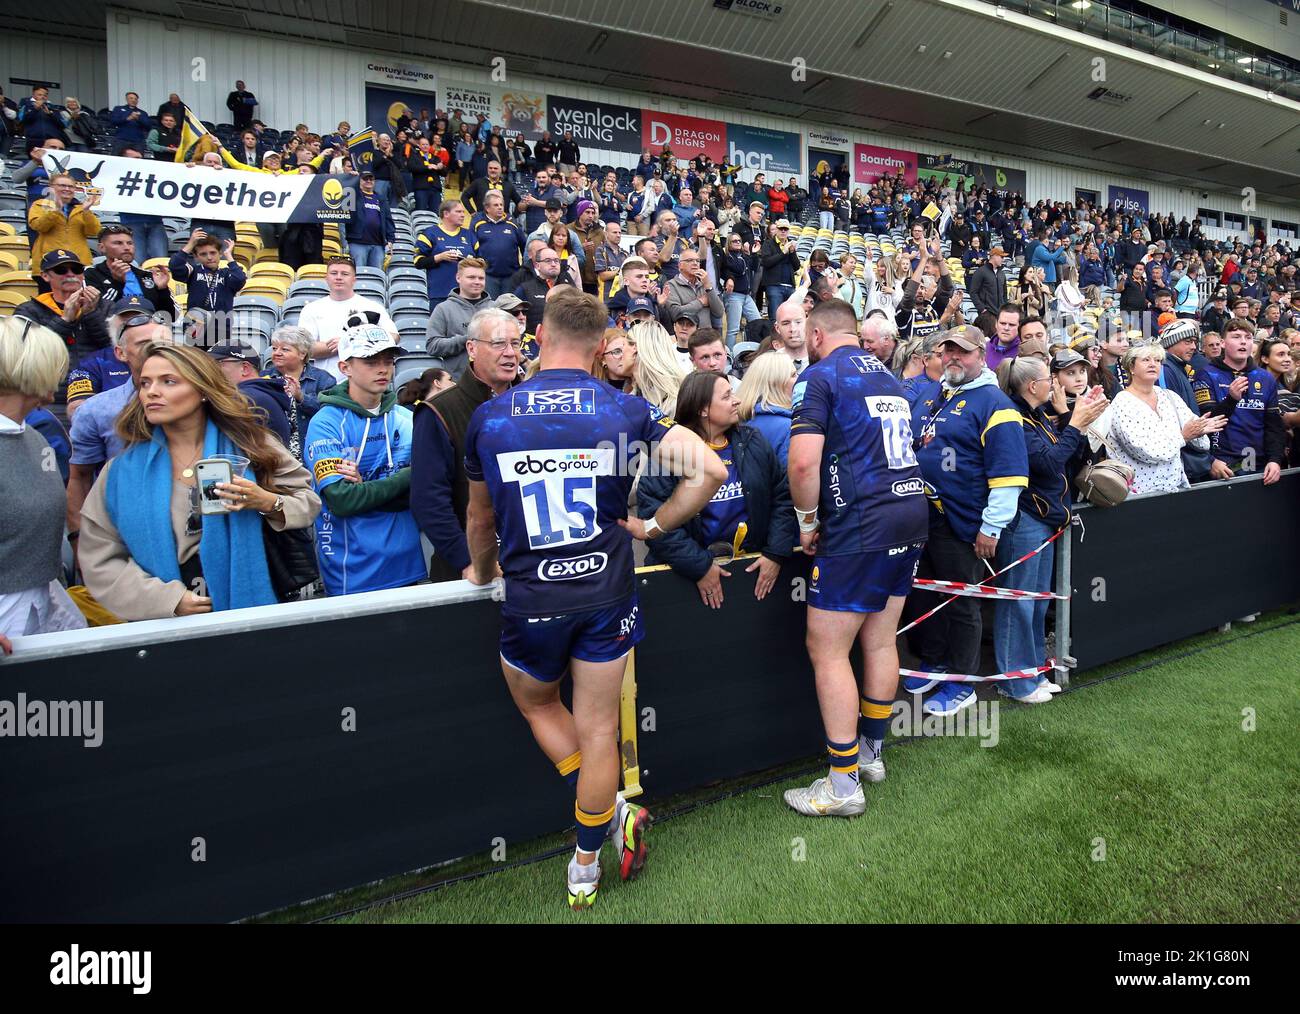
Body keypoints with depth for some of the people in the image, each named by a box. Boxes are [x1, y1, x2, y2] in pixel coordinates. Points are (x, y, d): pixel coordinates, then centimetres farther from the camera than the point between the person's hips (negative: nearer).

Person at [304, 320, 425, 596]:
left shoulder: (407, 420, 3)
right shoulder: (327, 423, -8)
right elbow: (341, 500, -19)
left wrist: (365, 487, -19)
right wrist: (409, 475, -12)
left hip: (409, 567, 4)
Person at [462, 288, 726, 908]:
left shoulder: (489, 417, 0)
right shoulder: (625, 410, -3)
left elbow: (480, 517, 12)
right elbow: (709, 469, -10)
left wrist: (483, 573, 31)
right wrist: (653, 526, 3)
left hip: (531, 601, 0)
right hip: (607, 595, 1)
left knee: (538, 704, 28)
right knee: (597, 729, 14)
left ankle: (612, 812, 25)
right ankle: (585, 869, 30)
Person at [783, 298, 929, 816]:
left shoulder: (820, 375, -7)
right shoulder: (888, 376, 18)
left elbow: (804, 462, -20)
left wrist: (807, 521, -4)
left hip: (858, 528, -8)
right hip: (911, 510, 9)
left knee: (827, 650, 0)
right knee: (880, 641, 17)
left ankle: (843, 784, 6)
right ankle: (872, 751, 32)